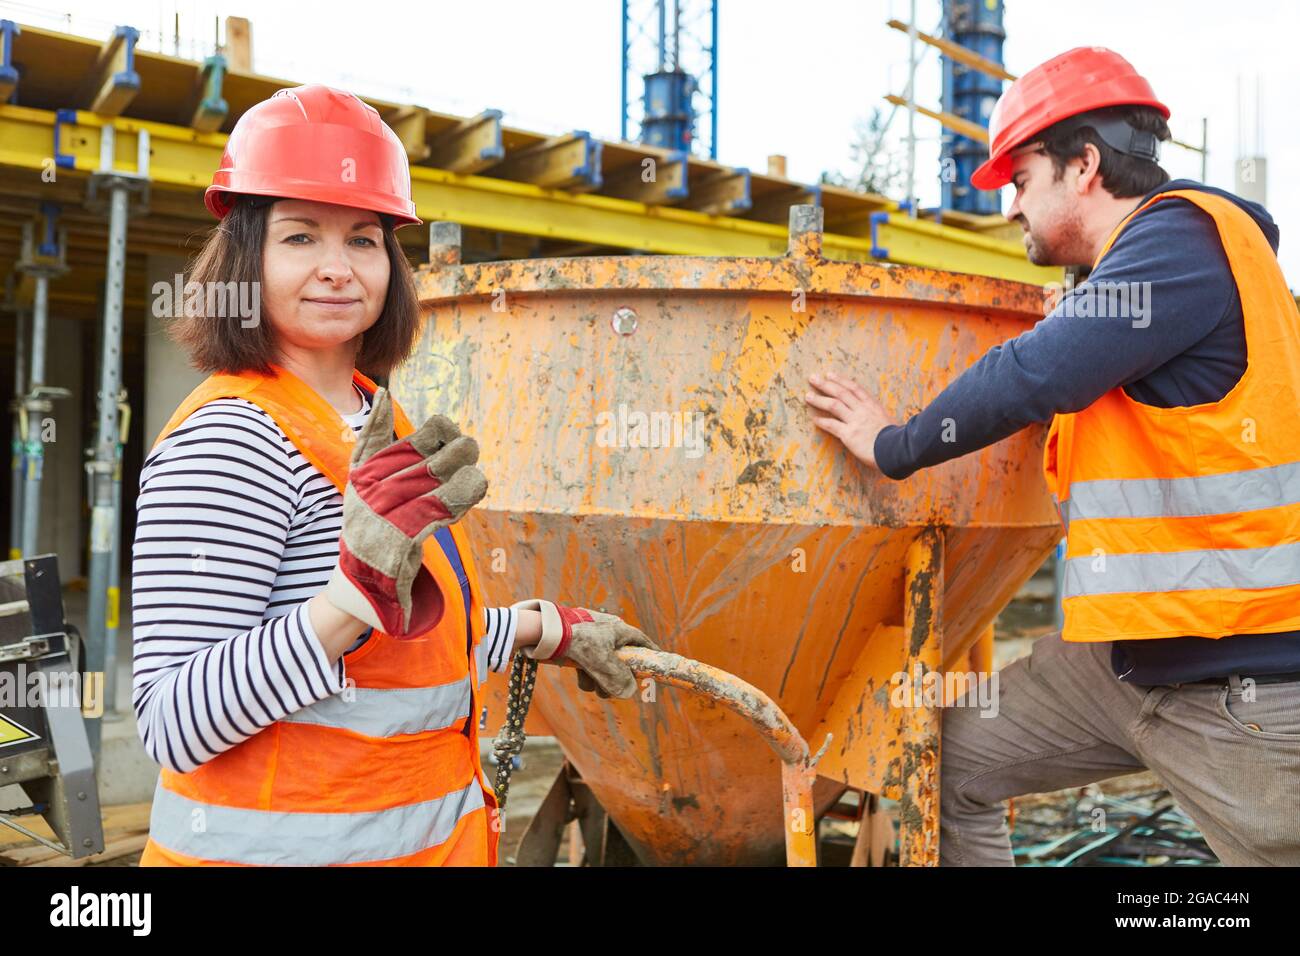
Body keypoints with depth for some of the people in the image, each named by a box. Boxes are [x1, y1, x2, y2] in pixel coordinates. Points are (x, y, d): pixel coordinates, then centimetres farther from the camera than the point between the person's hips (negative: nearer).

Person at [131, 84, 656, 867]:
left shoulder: (378, 420, 5)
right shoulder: (230, 438, -20)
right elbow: (172, 727, -26)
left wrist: (552, 631, 22)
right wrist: (360, 589, -35)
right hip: (280, 842, -8)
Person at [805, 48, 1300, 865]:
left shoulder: (1182, 237, -15)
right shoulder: (1135, 266, 15)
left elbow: (1035, 377, -22)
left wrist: (894, 447, -9)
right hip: (1118, 655, 10)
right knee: (951, 767, 10)